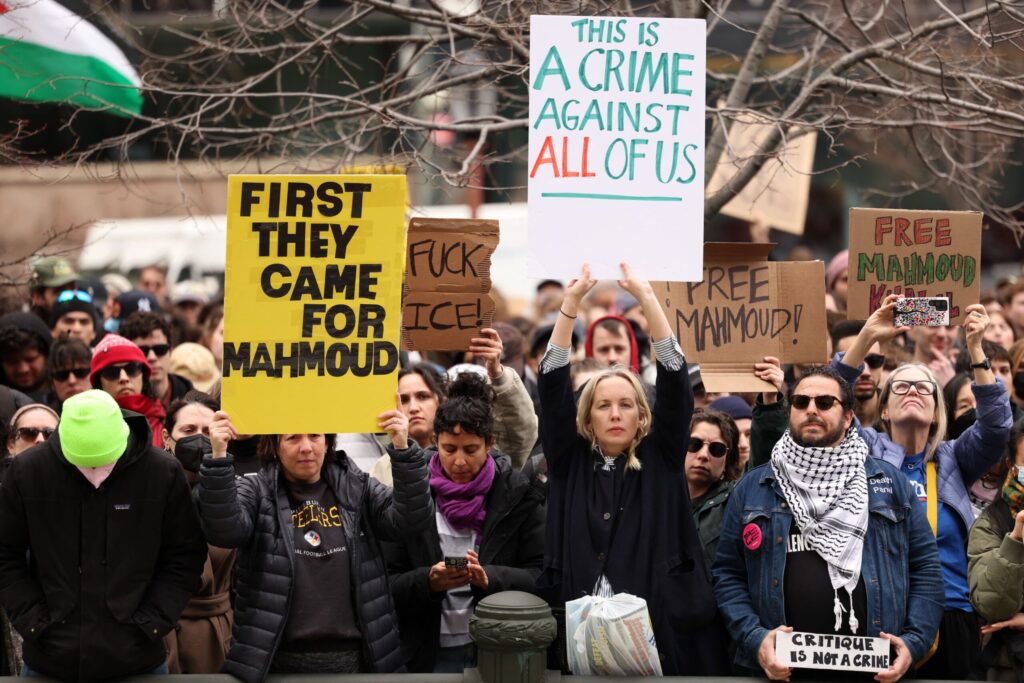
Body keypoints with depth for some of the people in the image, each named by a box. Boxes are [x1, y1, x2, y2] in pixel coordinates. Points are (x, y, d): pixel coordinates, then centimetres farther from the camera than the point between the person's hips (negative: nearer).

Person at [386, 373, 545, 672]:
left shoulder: (517, 495, 0)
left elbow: (543, 577, -5)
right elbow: (390, 585, 0)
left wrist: (489, 578, -22)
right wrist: (428, 581, -20)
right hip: (430, 654, 1)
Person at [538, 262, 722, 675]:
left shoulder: (659, 462, 9)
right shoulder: (571, 463, 11)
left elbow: (675, 379, 2)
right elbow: (552, 385, 5)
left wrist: (645, 296, -3)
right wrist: (572, 301, -1)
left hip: (658, 629, -1)